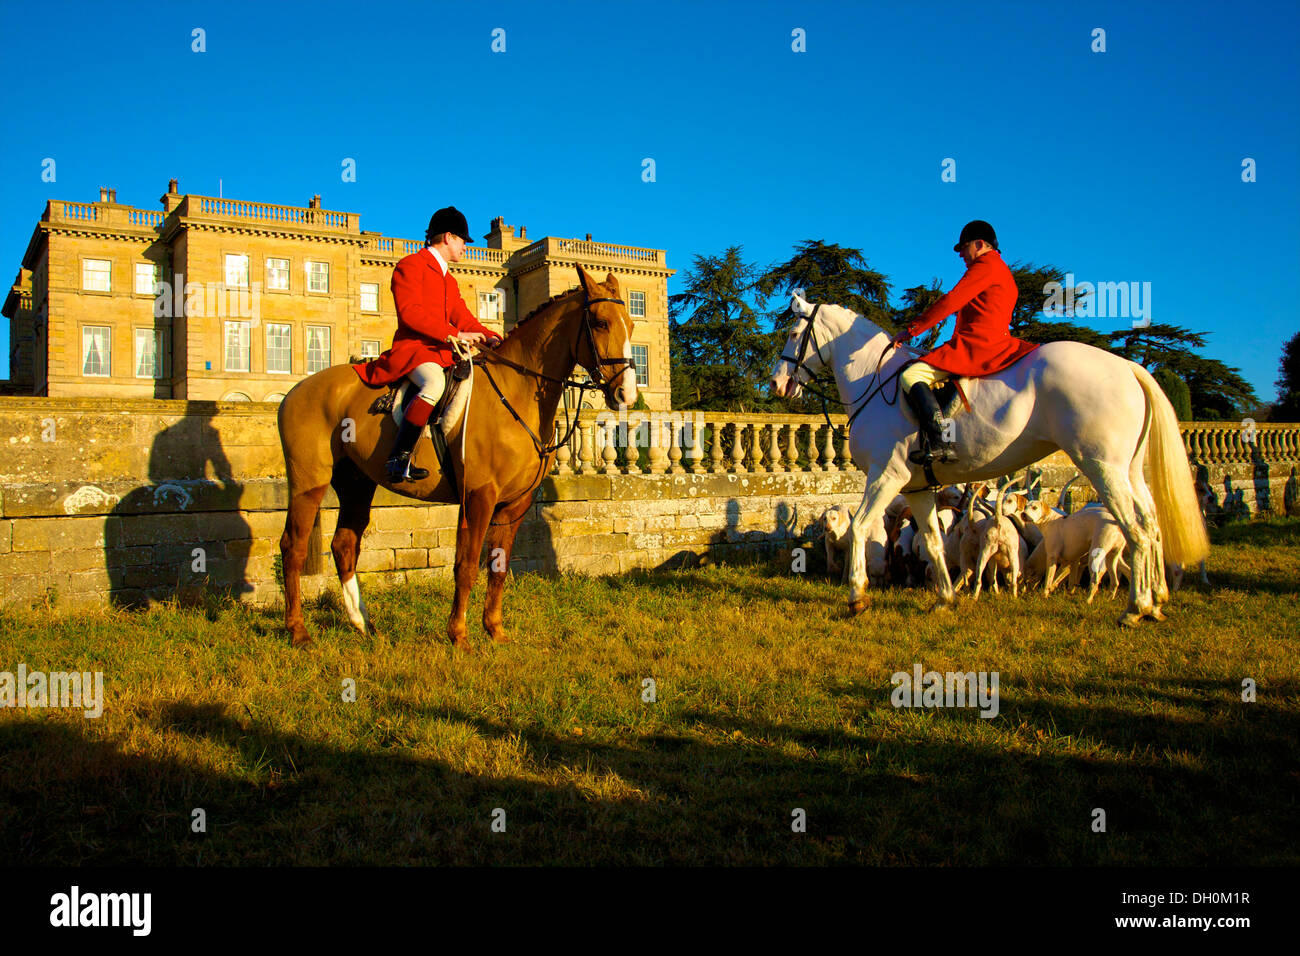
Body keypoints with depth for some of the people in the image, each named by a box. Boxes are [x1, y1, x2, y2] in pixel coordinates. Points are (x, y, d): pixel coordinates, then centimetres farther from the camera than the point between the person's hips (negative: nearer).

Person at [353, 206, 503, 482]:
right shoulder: (411, 265, 0)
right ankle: (398, 458, -36)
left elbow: (463, 317, 23)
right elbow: (410, 312, -14)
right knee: (434, 382, -38)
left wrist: (491, 337, 3)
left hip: (443, 351, 9)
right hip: (413, 346, -9)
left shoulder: (449, 280, 27)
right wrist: (454, 334, -20)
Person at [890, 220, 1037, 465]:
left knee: (911, 376, -23)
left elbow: (951, 302, -13)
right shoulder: (1004, 273, 28)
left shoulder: (987, 265, -4)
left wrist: (912, 329, -11)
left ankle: (940, 443, -38)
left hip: (976, 344, -11)